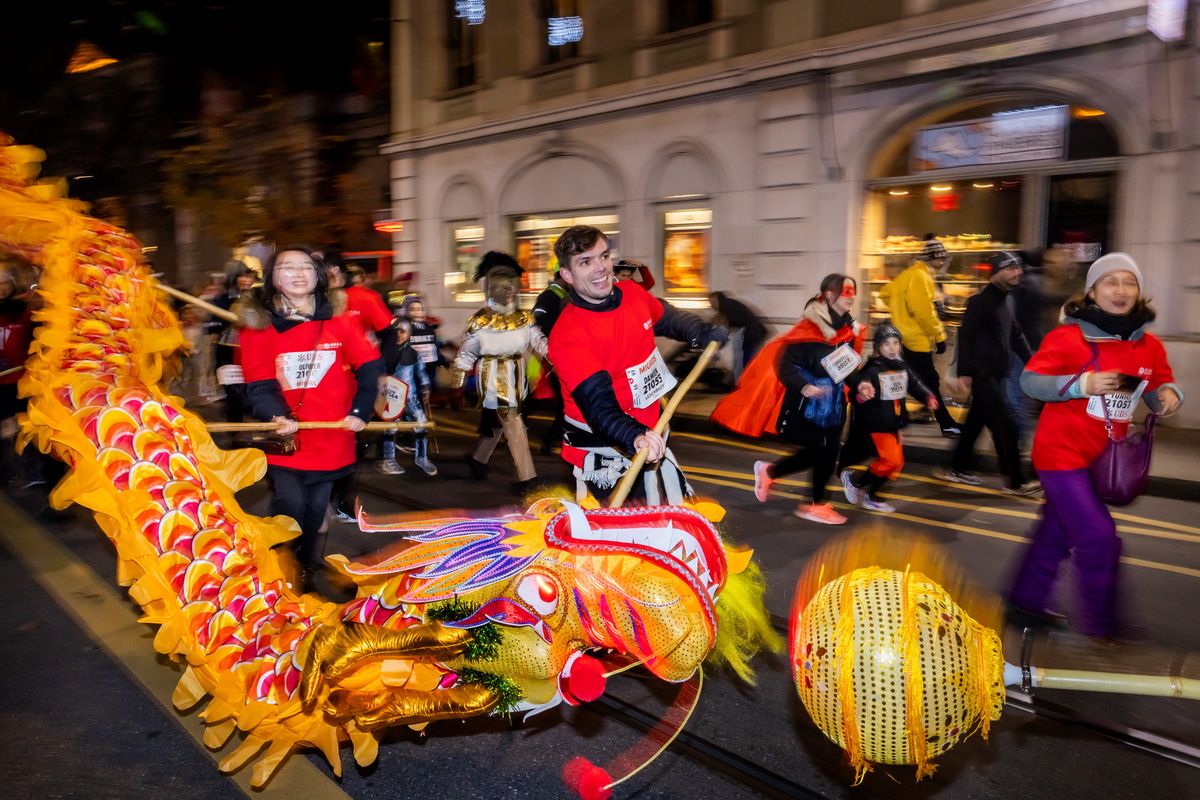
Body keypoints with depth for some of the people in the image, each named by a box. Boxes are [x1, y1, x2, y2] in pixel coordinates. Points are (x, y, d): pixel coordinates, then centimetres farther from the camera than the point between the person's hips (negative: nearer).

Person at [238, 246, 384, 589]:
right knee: (290, 507, -12)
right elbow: (259, 385, -7)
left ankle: (305, 569, 32)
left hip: (331, 438, 2)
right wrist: (277, 415, -27)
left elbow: (369, 366, 4)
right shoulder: (258, 325, -1)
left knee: (315, 510, 12)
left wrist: (360, 411, -8)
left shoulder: (338, 318, 4)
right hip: (286, 439, -2)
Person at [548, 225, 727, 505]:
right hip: (603, 454, -7)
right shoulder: (567, 335, -24)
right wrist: (634, 437, -49)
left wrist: (704, 333, 3)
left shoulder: (633, 293, -2)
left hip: (651, 434, 7)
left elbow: (669, 318, 20)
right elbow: (596, 402, -33)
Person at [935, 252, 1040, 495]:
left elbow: (1015, 335, 21)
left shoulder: (1008, 300, 15)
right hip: (983, 374, -9)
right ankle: (1016, 481, -1)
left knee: (976, 421, 15)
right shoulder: (980, 300, -13)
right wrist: (964, 372, -20)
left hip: (997, 374, 9)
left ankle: (957, 468, 25)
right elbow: (966, 336, -17)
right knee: (1008, 424, -8)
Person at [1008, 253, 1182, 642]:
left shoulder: (1149, 346, 1)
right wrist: (1082, 384, -28)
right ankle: (1101, 625, 10)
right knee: (1099, 537, -8)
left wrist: (1169, 395, -13)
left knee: (1058, 530, 19)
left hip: (1105, 455, 7)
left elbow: (1160, 388, 11)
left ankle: (1027, 598, 36)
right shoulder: (1068, 336, -15)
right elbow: (1029, 380, -15)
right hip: (1062, 451, -6)